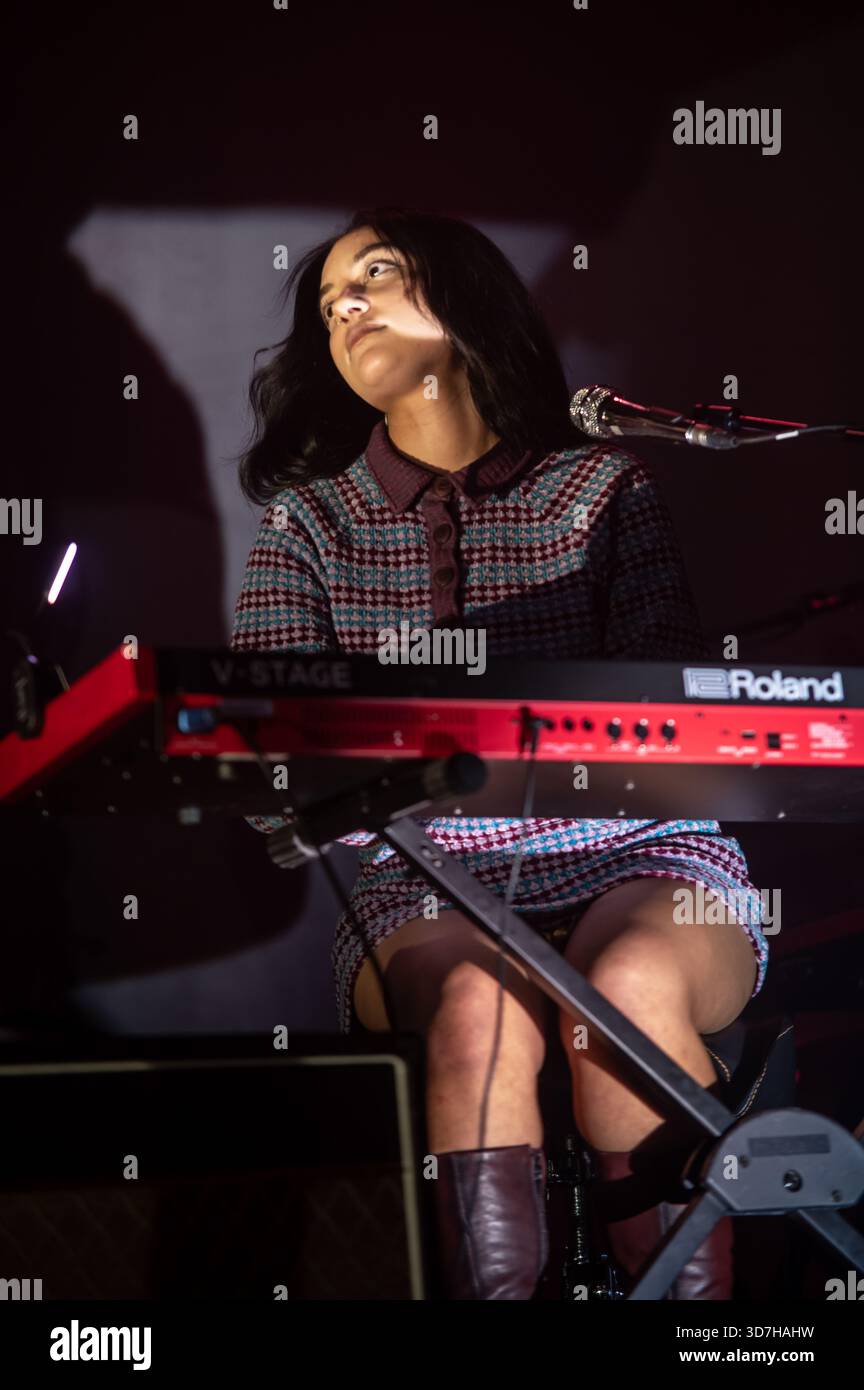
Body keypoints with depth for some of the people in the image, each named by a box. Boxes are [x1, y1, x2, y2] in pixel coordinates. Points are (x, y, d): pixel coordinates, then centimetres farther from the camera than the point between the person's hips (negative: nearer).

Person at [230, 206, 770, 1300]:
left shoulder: (602, 488, 10)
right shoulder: (306, 523, 14)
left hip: (631, 854, 0)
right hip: (421, 887, 1)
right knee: (479, 1008, -35)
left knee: (629, 985, -35)